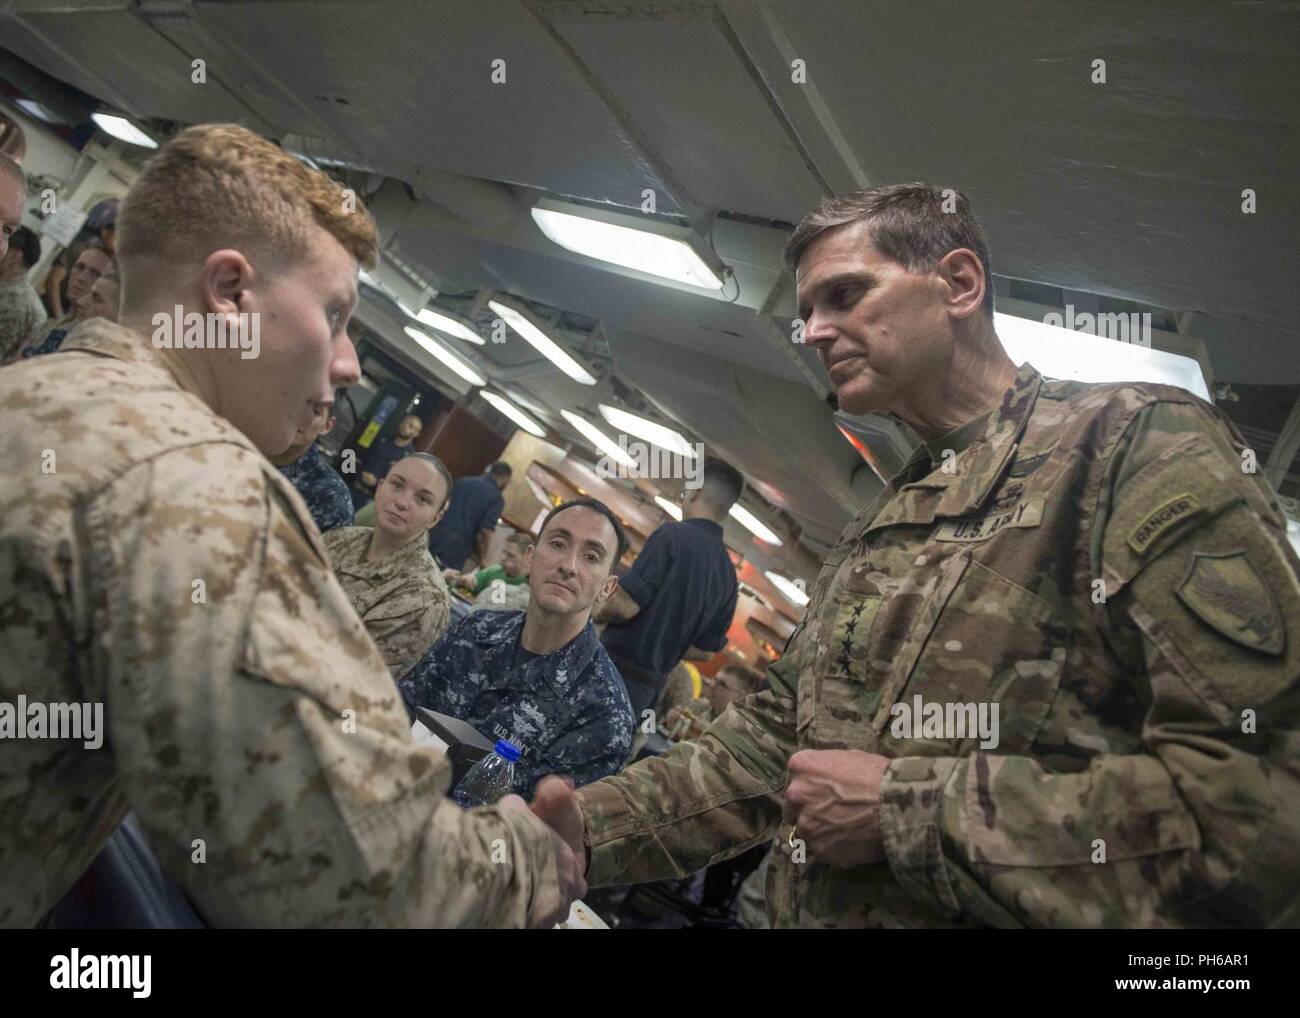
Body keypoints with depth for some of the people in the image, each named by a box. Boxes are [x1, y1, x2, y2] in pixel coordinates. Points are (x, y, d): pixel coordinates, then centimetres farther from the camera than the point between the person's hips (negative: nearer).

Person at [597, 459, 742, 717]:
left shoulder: (675, 534, -13)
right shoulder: (729, 575, 8)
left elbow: (624, 605, -19)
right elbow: (705, 650, 12)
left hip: (616, 672, -7)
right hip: (650, 688, 7)